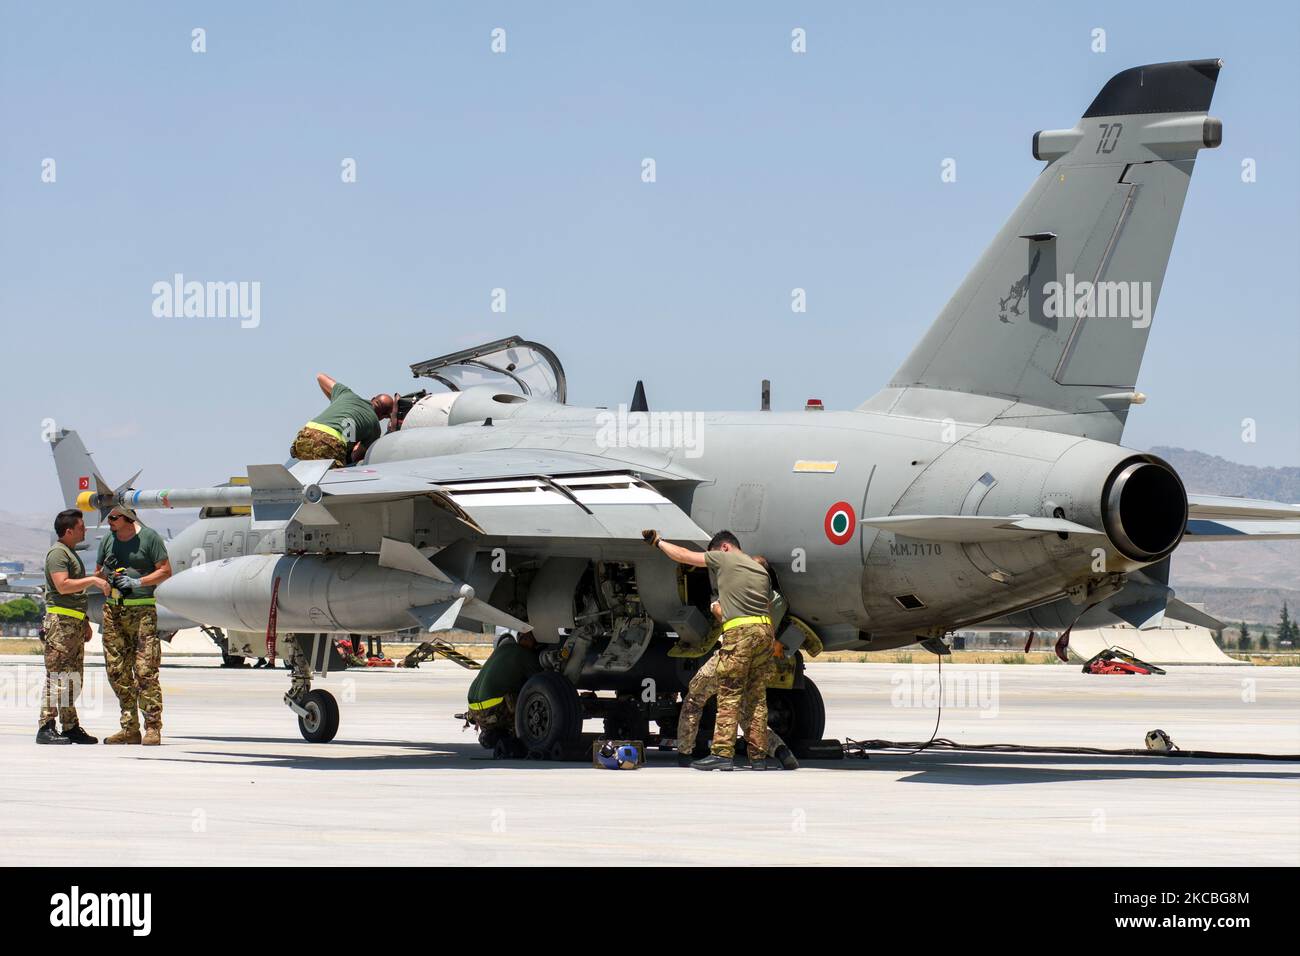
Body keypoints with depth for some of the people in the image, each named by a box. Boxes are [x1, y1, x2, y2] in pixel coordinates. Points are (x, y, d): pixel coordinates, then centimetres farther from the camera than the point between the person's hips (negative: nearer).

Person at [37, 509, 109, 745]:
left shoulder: (72, 553, 22)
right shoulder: (57, 553, -9)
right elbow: (63, 585, -22)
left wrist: (85, 622, 24)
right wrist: (92, 580, -17)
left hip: (75, 623, 10)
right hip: (60, 621, -10)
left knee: (74, 678, 10)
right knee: (57, 675, -11)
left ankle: (71, 727, 13)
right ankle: (46, 727, -12)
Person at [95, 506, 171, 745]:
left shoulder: (149, 537, -2)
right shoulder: (107, 541, 14)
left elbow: (165, 571, -4)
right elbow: (98, 573, 22)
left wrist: (137, 583, -14)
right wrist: (105, 580, -2)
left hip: (142, 611, -6)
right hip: (112, 610, 6)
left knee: (145, 671, -11)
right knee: (117, 671, 4)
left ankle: (153, 728, -9)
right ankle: (129, 728, 10)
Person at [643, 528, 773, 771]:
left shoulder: (723, 559, 4)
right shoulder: (760, 569, 23)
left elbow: (684, 556, 9)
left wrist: (658, 542, 23)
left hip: (739, 632, -7)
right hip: (764, 631, 7)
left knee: (729, 696, -7)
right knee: (756, 696, 9)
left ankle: (722, 753, -12)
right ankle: (758, 756, 8)